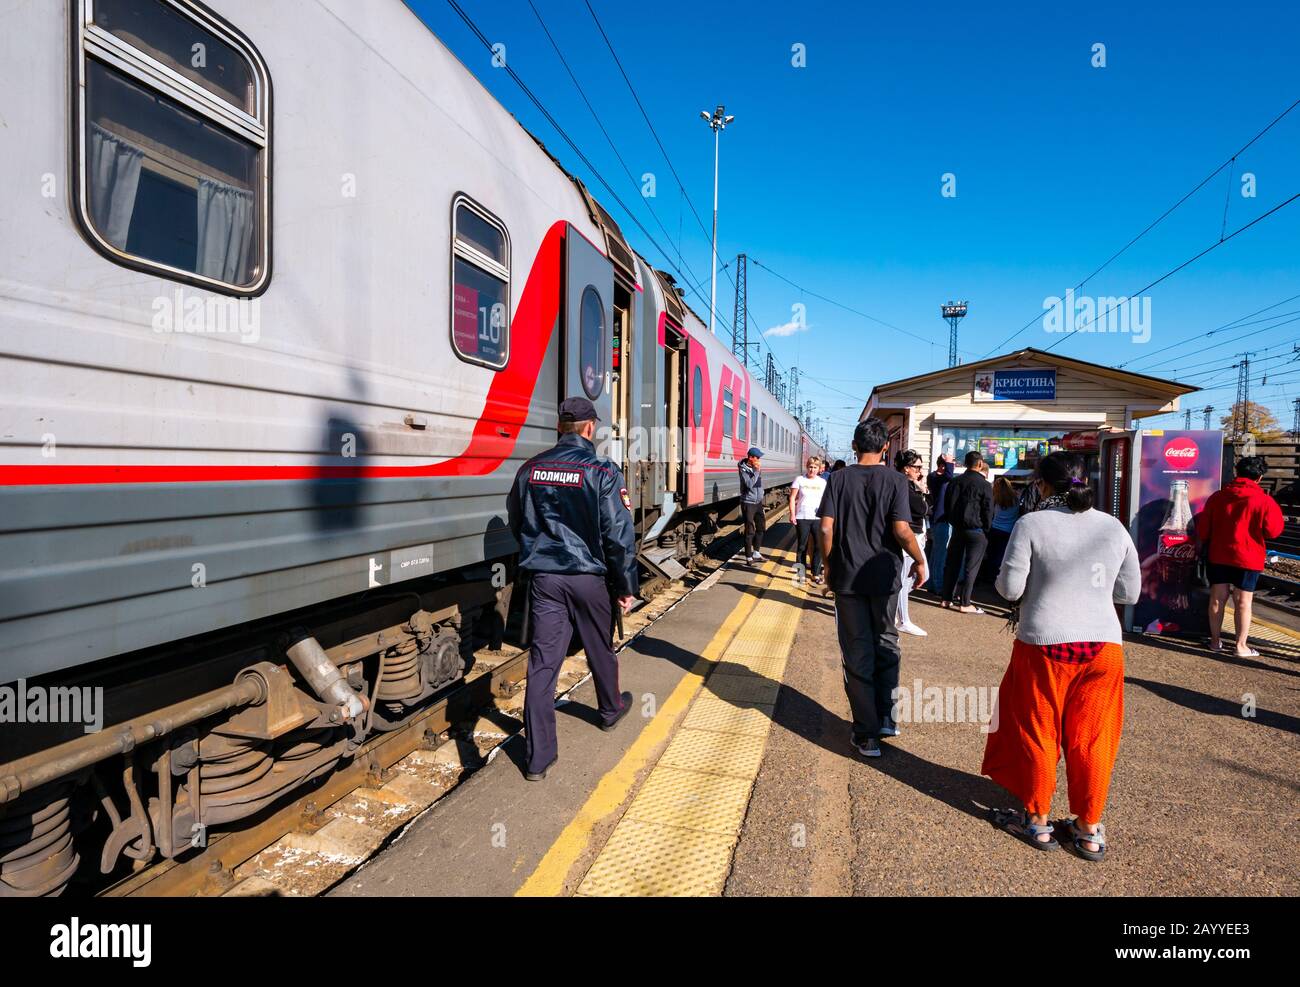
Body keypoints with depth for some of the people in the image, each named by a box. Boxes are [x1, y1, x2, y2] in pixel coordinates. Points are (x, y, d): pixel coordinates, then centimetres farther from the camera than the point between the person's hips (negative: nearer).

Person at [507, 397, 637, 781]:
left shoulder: (530, 469, 2)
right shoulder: (602, 472, -12)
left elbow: (516, 523, 13)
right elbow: (619, 536, -13)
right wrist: (626, 586, -2)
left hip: (543, 578, 3)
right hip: (589, 577, -2)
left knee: (542, 663, 4)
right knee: (600, 650, 20)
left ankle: (539, 758, 8)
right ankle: (611, 709, 46)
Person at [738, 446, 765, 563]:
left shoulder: (757, 467, 4)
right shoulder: (743, 469, -14)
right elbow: (749, 484, -26)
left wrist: (761, 496, 13)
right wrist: (756, 471, -24)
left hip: (758, 502, 7)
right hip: (748, 503, -7)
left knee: (761, 528, 14)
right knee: (750, 531, -3)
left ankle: (756, 553, 27)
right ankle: (749, 557, 6)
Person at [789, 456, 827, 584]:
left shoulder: (822, 482, 9)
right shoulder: (799, 480, 2)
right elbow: (792, 498, 0)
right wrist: (792, 514, -7)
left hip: (818, 518, 2)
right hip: (802, 518, -2)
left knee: (819, 546, -1)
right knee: (802, 546, 7)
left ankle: (816, 574, 11)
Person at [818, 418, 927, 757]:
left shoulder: (839, 478, -3)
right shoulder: (895, 480, -6)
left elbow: (826, 528, -8)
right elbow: (901, 529, -14)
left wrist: (829, 565, 5)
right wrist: (920, 561, 2)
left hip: (847, 576, 0)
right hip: (884, 576, 0)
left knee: (857, 652, 8)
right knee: (886, 644, 20)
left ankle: (867, 734, 15)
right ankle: (886, 717, 26)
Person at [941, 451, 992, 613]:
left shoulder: (955, 482, 4)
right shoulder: (984, 485, -11)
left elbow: (947, 506, 10)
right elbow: (988, 512, -8)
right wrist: (986, 532, 3)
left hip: (957, 528, 5)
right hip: (976, 531, -5)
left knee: (952, 564, 12)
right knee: (971, 567, 0)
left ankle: (947, 598, 17)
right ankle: (965, 603, 1)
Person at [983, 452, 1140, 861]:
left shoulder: (1031, 525, -10)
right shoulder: (1113, 527, 3)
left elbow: (1010, 588, -10)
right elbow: (1130, 593, 8)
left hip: (1044, 644, -4)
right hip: (1103, 644, 4)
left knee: (1037, 734, 12)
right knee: (1090, 740, 14)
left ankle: (1036, 821, 26)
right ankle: (1089, 831, 27)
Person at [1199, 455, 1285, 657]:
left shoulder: (1217, 496, 1)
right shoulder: (1264, 501, -10)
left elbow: (1202, 528, 4)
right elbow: (1273, 531, -5)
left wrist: (1207, 544, 21)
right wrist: (1275, 510, 9)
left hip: (1219, 556, 3)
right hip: (1248, 559, -3)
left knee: (1217, 599, 10)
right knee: (1243, 602, 3)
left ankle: (1215, 640, 17)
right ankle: (1241, 646, 8)